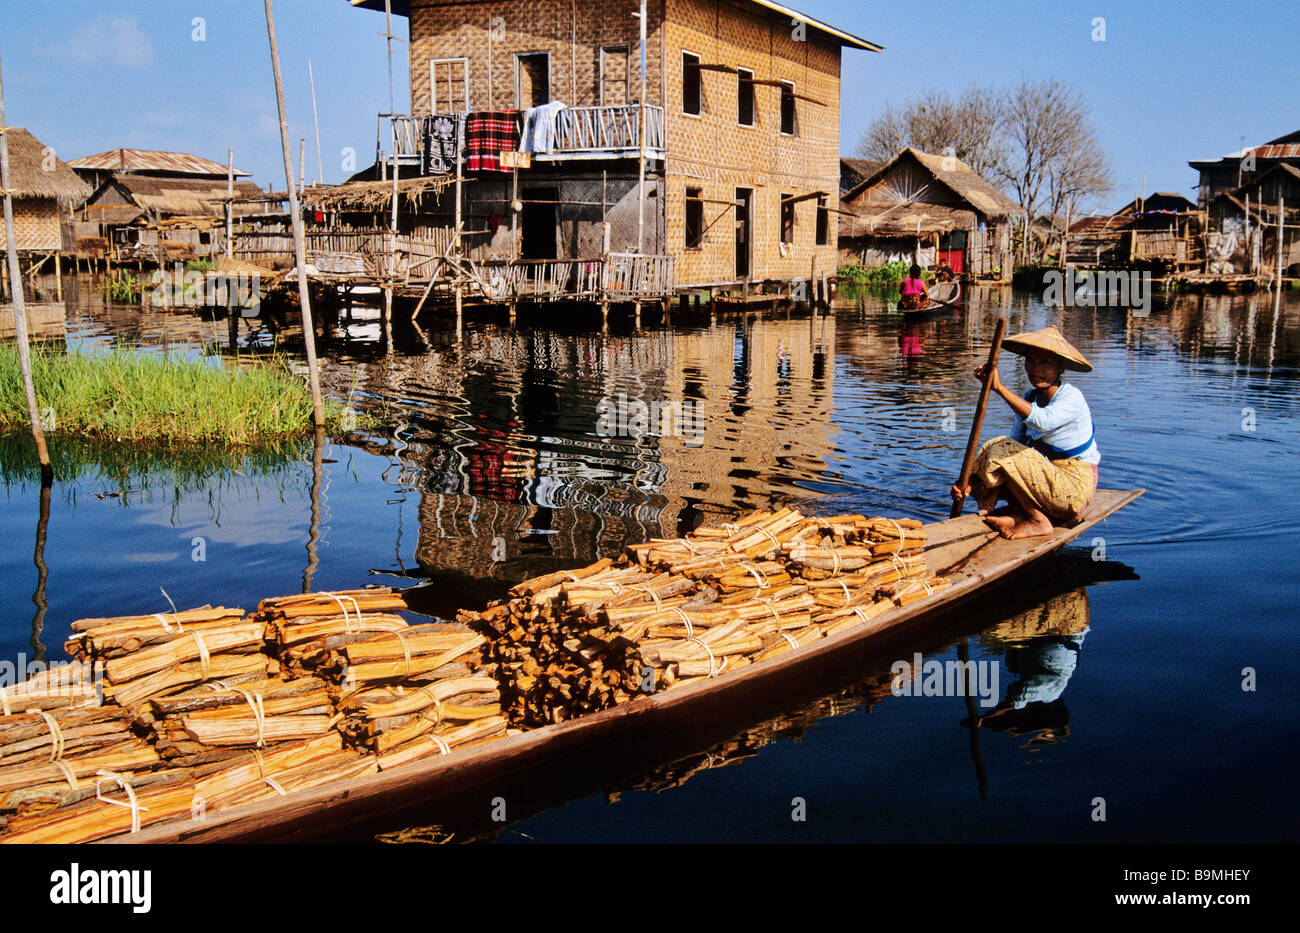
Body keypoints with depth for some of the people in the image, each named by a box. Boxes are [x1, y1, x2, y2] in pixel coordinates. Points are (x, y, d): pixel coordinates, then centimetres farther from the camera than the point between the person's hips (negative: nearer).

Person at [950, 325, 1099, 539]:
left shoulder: (1072, 398, -14)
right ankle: (1021, 515, -13)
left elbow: (1042, 421, -37)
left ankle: (1038, 522, -13)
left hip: (1077, 490, -8)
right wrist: (973, 483, -15)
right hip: (1050, 484, 8)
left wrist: (999, 388, -40)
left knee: (1001, 450, -21)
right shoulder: (1028, 399, 8)